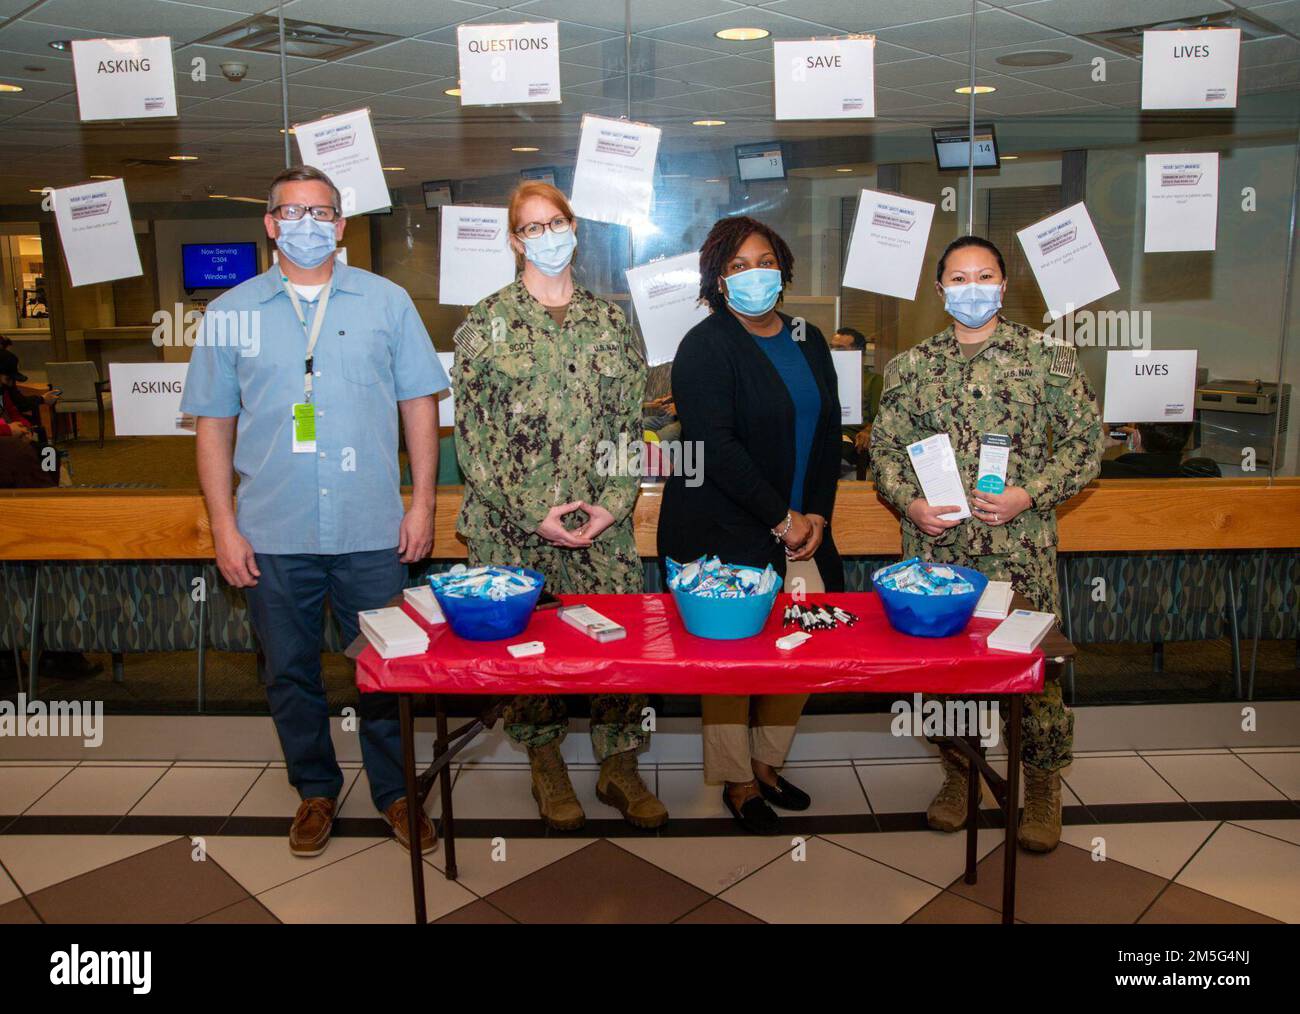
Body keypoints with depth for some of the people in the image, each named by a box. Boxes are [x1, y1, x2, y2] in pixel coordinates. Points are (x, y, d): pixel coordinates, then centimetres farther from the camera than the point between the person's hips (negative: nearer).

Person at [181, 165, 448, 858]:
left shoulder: (387, 302, 5)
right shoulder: (231, 313, 6)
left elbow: (419, 405, 6)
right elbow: (213, 425, 7)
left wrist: (422, 503, 0)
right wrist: (223, 525, 1)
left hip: (372, 532, -1)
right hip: (273, 536, 1)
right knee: (290, 672, 12)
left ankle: (395, 792, 27)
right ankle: (316, 791, 33)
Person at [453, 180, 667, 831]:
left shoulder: (609, 322, 9)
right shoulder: (486, 324, 1)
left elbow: (630, 423, 8)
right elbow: (474, 435, -3)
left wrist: (613, 504, -5)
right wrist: (533, 515, -10)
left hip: (602, 522, 2)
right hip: (512, 527, -1)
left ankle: (619, 769, 20)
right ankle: (546, 767, 28)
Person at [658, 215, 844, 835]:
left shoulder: (808, 342, 14)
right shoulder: (705, 347, -6)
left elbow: (829, 433, 14)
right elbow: (715, 448, -16)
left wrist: (817, 515, 1)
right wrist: (782, 519, -14)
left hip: (800, 531, 6)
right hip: (724, 538, -6)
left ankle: (768, 763, 26)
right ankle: (738, 783, 19)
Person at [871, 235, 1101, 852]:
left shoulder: (1046, 355, 3)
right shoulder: (912, 365, 8)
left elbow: (1084, 436, 2)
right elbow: (884, 444, 10)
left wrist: (1030, 494, -12)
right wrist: (908, 502, -7)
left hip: (1020, 548, -2)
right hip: (934, 547, 2)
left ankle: (1043, 785, 25)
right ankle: (958, 773, 30)